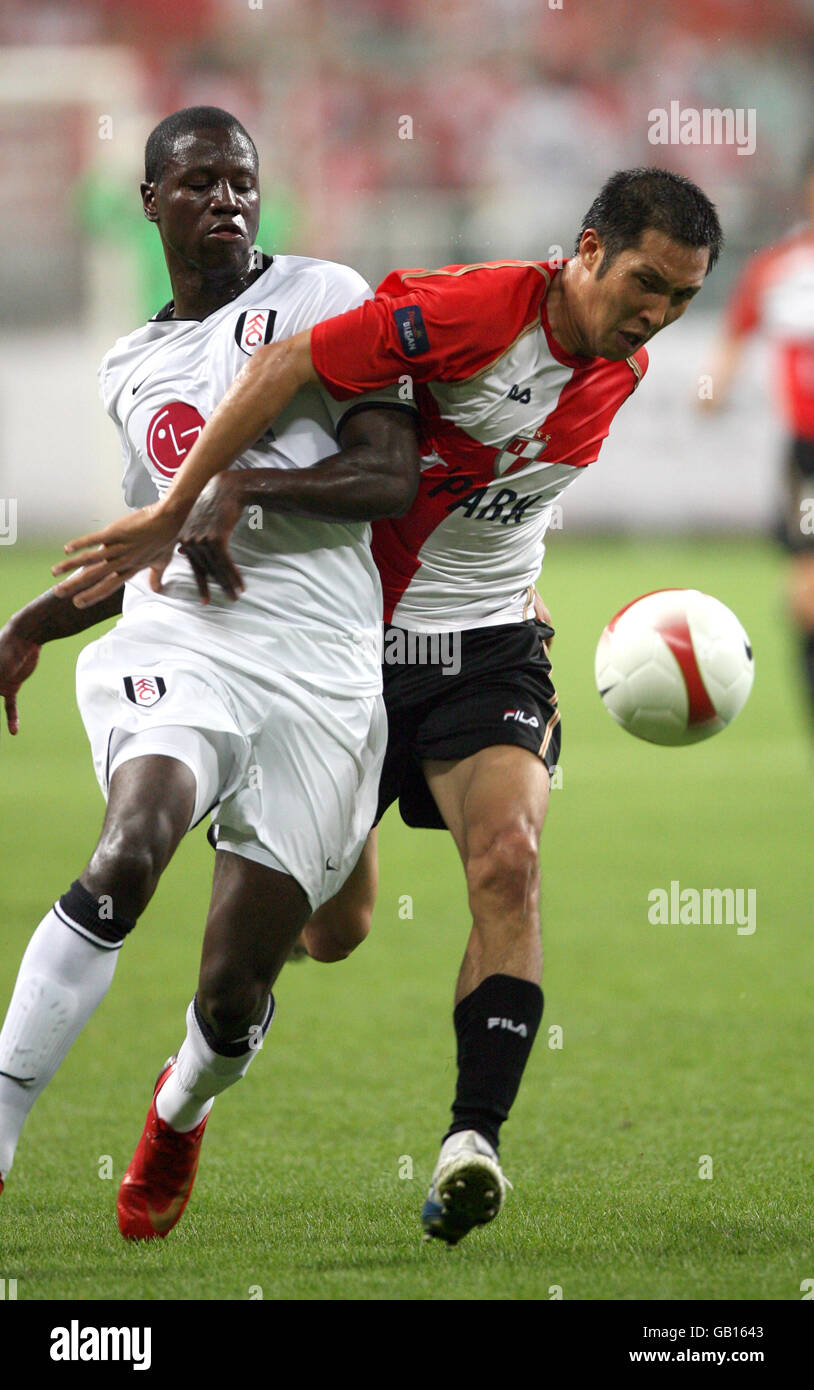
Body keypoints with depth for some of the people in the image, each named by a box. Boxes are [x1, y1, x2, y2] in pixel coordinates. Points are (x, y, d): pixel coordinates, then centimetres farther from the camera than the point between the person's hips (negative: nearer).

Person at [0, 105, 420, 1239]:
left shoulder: (320, 298, 4)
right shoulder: (133, 370, 21)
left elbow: (392, 477, -5)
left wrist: (238, 479, -13)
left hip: (320, 675, -2)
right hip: (179, 638, 2)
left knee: (236, 993, -2)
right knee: (128, 856, -31)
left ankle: (180, 1113, 34)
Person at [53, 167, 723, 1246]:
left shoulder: (624, 371, 0)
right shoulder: (477, 310, -21)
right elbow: (288, 367, -23)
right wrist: (176, 511, -24)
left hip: (488, 651, 4)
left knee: (509, 859, -24)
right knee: (331, 935, 6)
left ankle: (474, 1138, -28)